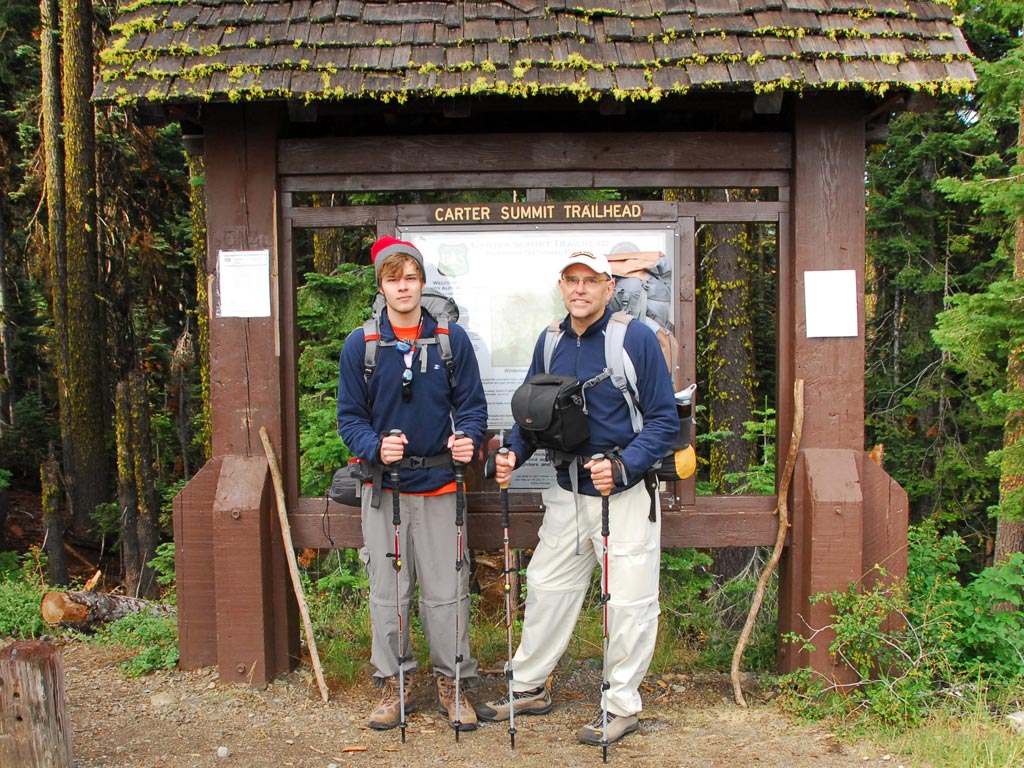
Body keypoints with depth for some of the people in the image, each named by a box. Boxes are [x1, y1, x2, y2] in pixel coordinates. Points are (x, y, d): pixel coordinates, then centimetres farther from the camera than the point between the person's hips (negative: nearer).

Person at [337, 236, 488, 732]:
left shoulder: (452, 340, 2)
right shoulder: (359, 345, 2)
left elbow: (471, 404, 5)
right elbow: (349, 415, 3)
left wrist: (468, 439, -16)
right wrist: (375, 447, -17)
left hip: (438, 485, 0)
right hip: (383, 486, 1)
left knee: (446, 590, 3)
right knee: (388, 590, 8)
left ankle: (451, 681, 20)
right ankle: (391, 681, 24)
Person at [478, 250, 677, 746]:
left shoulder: (637, 338, -12)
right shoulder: (550, 342, 5)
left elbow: (664, 420, -11)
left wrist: (623, 466, -24)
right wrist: (514, 453, -5)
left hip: (626, 494, -5)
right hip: (567, 492, 6)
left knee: (628, 602, 4)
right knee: (547, 587, 15)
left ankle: (621, 706, 22)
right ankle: (529, 687, 33)